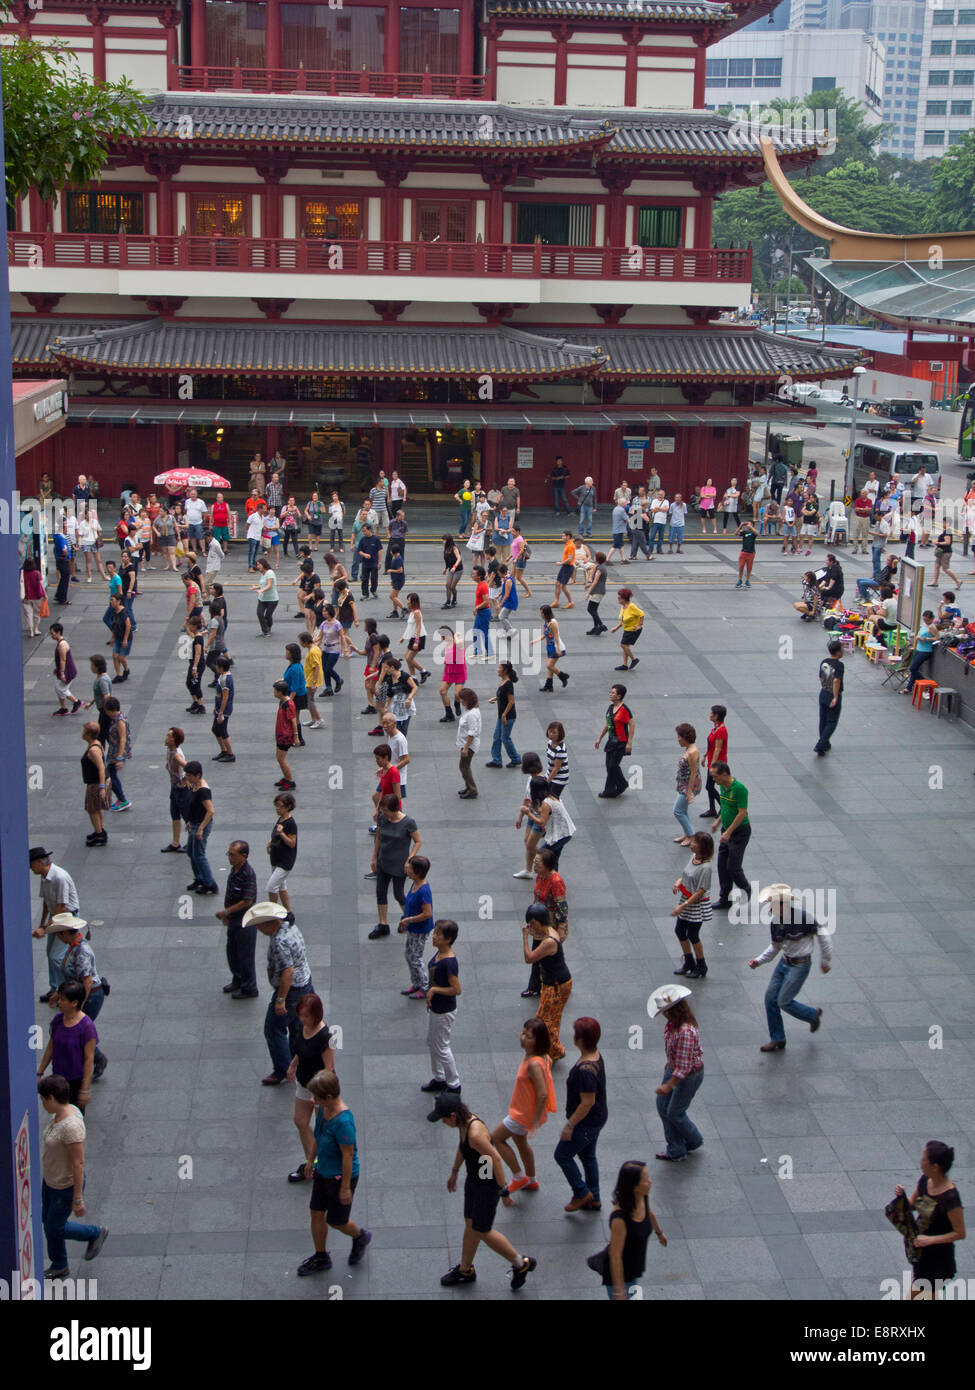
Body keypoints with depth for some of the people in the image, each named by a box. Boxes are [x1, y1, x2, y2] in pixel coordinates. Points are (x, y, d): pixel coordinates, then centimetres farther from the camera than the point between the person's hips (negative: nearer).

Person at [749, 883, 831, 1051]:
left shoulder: (802, 918, -22)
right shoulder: (775, 922, -1)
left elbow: (823, 936, -10)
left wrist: (825, 961, -2)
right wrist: (759, 961, 2)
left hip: (800, 965, -7)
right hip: (785, 962, 7)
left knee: (784, 1001, -8)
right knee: (770, 998, 3)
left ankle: (814, 1014, 21)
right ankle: (777, 1040, 18)